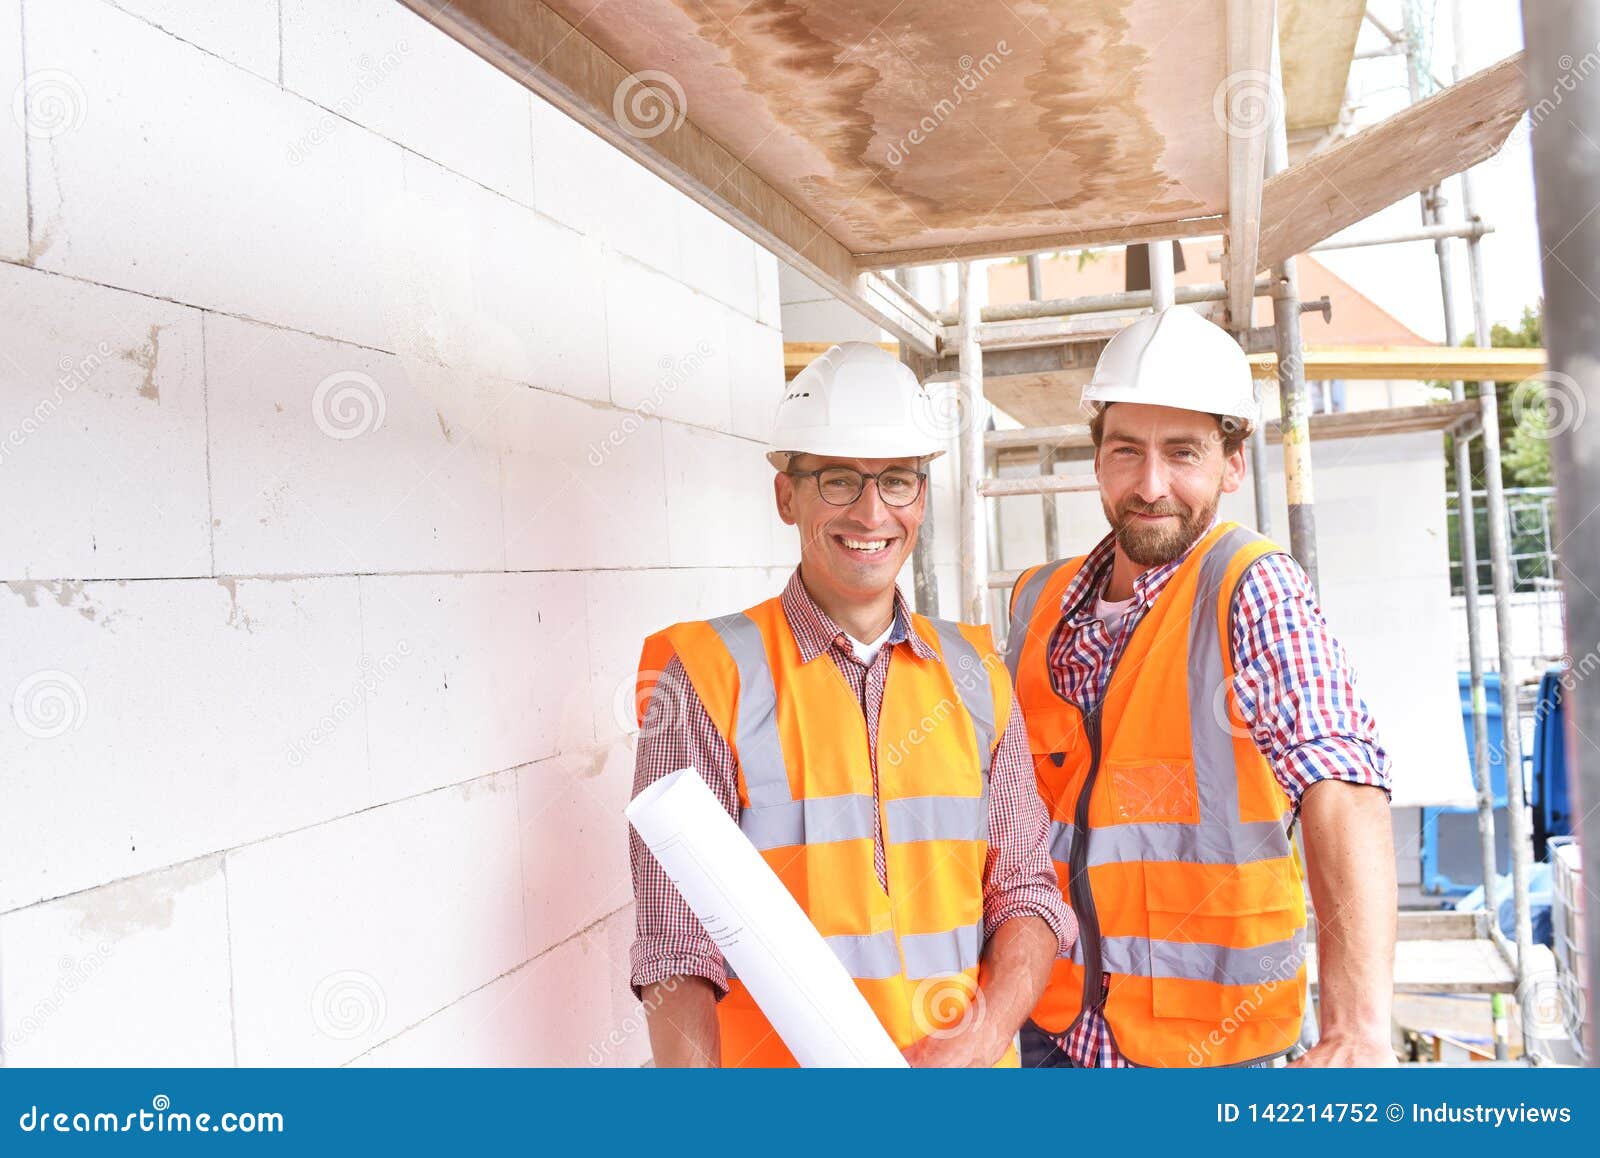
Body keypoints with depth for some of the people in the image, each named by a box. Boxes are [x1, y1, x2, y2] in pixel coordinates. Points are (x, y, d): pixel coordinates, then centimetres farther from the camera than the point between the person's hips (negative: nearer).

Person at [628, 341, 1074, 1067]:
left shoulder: (976, 675, 5)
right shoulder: (709, 674, -7)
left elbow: (1026, 890, 5)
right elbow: (678, 950, -10)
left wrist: (984, 1034, -11)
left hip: (966, 1062, 3)